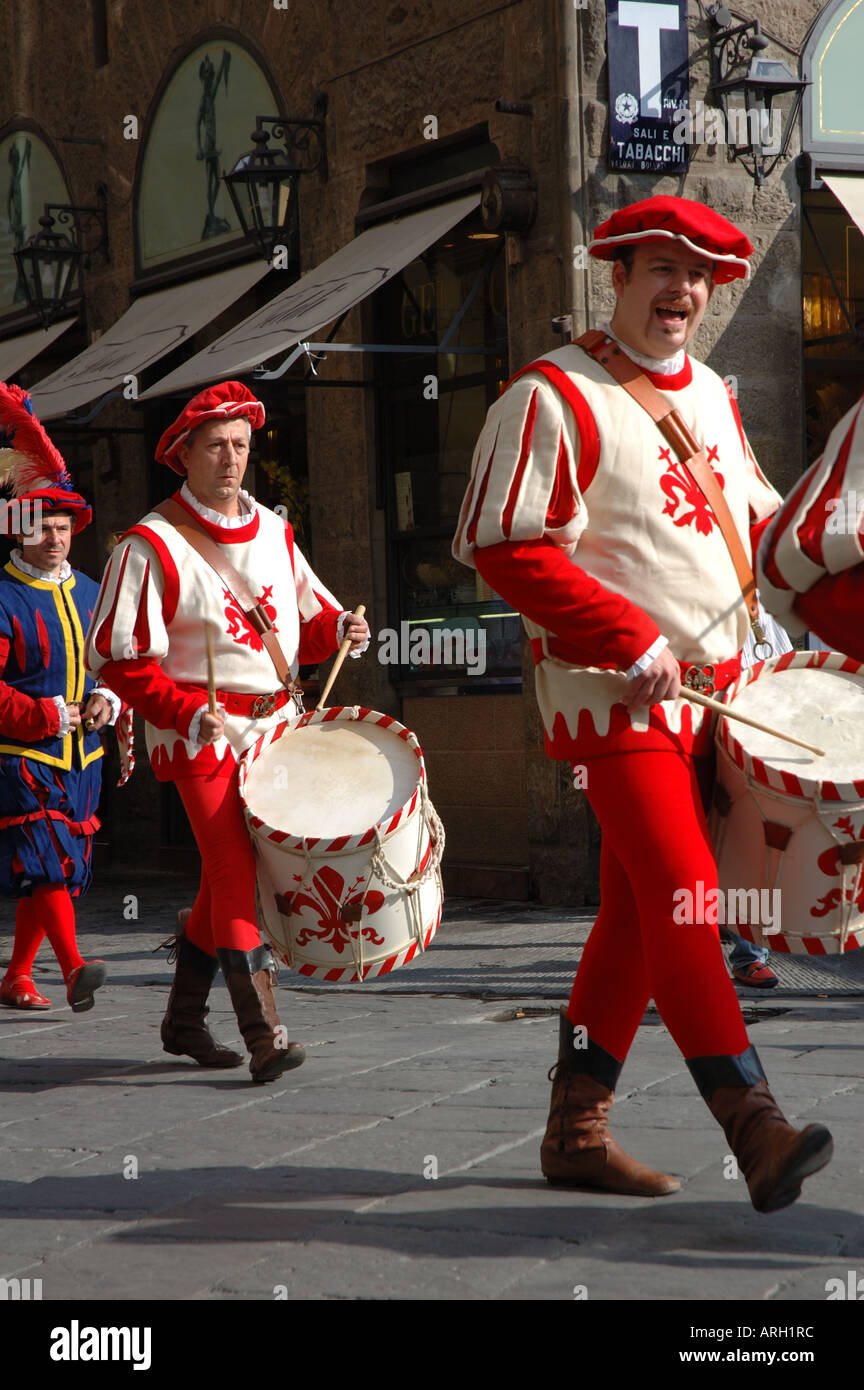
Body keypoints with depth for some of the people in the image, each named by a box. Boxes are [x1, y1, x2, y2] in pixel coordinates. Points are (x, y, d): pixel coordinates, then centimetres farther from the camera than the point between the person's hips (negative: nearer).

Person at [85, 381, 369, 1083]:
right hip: (203, 734, -6)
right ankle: (264, 1035, -18)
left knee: (224, 878, 13)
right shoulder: (151, 545, -9)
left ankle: (184, 1019, 27)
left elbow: (309, 617, 21)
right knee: (235, 874, -15)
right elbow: (117, 655, -10)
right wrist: (188, 710, -20)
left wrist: (341, 628, -2)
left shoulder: (273, 530, 11)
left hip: (273, 722, 6)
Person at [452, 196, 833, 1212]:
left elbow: (756, 517, 27)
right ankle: (752, 1126, -19)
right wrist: (632, 640, -19)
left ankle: (576, 1127, 17)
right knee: (682, 892, -16)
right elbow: (504, 546, -15)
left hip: (712, 690, 8)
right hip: (616, 698, -8)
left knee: (640, 904, 9)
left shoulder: (711, 395, 16)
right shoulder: (552, 396, -8)